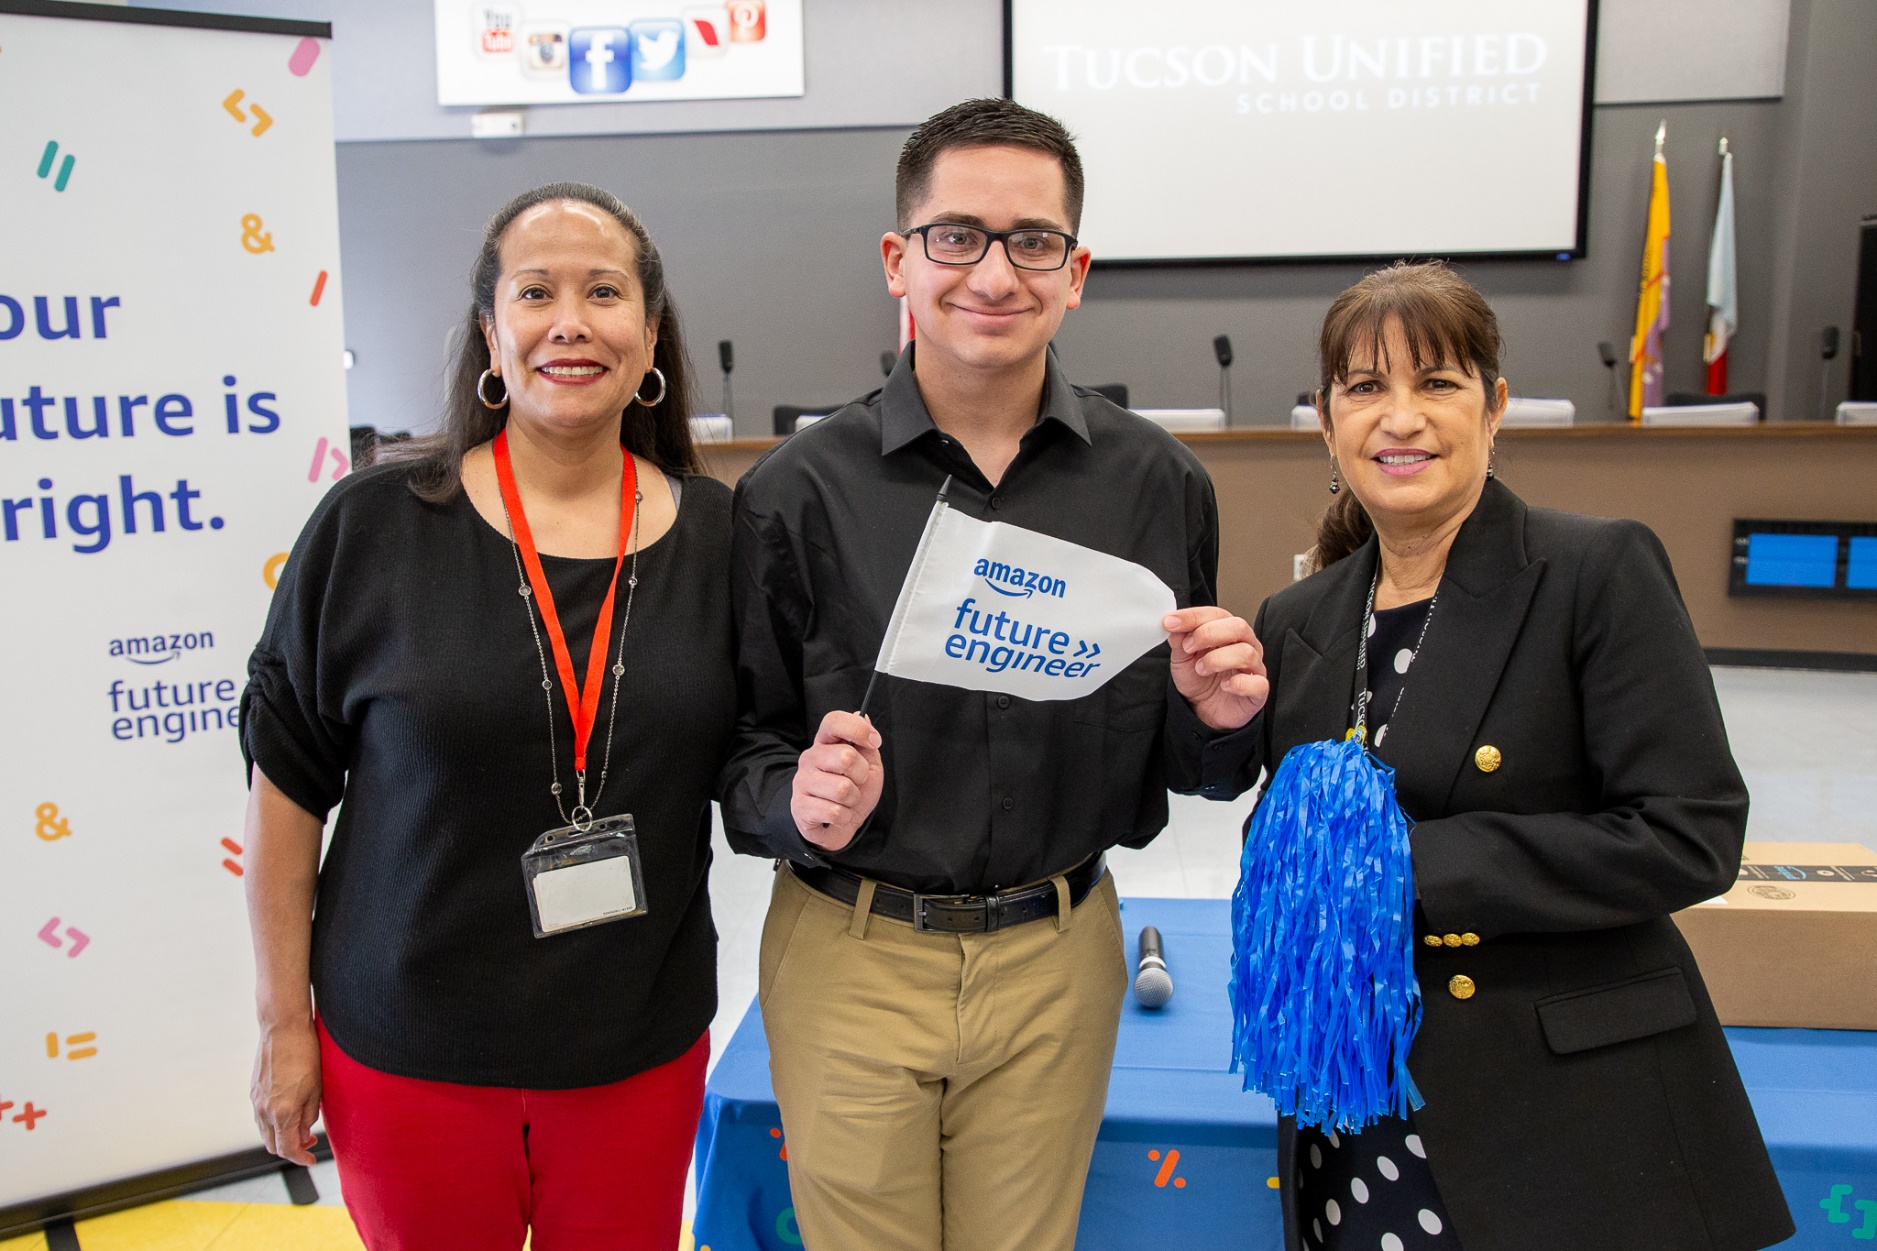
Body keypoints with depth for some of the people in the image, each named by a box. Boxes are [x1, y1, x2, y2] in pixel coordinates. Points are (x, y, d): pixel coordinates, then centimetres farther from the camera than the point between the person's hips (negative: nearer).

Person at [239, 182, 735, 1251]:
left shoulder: (716, 534, -4)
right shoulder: (373, 526, -9)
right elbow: (288, 785, -3)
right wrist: (285, 1024, -1)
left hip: (643, 1046, 2)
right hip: (409, 1048, -1)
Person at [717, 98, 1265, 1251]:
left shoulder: (1157, 484, -3)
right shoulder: (799, 493, -9)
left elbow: (1175, 759, 7)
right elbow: (743, 742, -2)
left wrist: (1218, 720, -15)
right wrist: (797, 802, -22)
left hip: (1058, 955, 2)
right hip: (852, 959, -1)